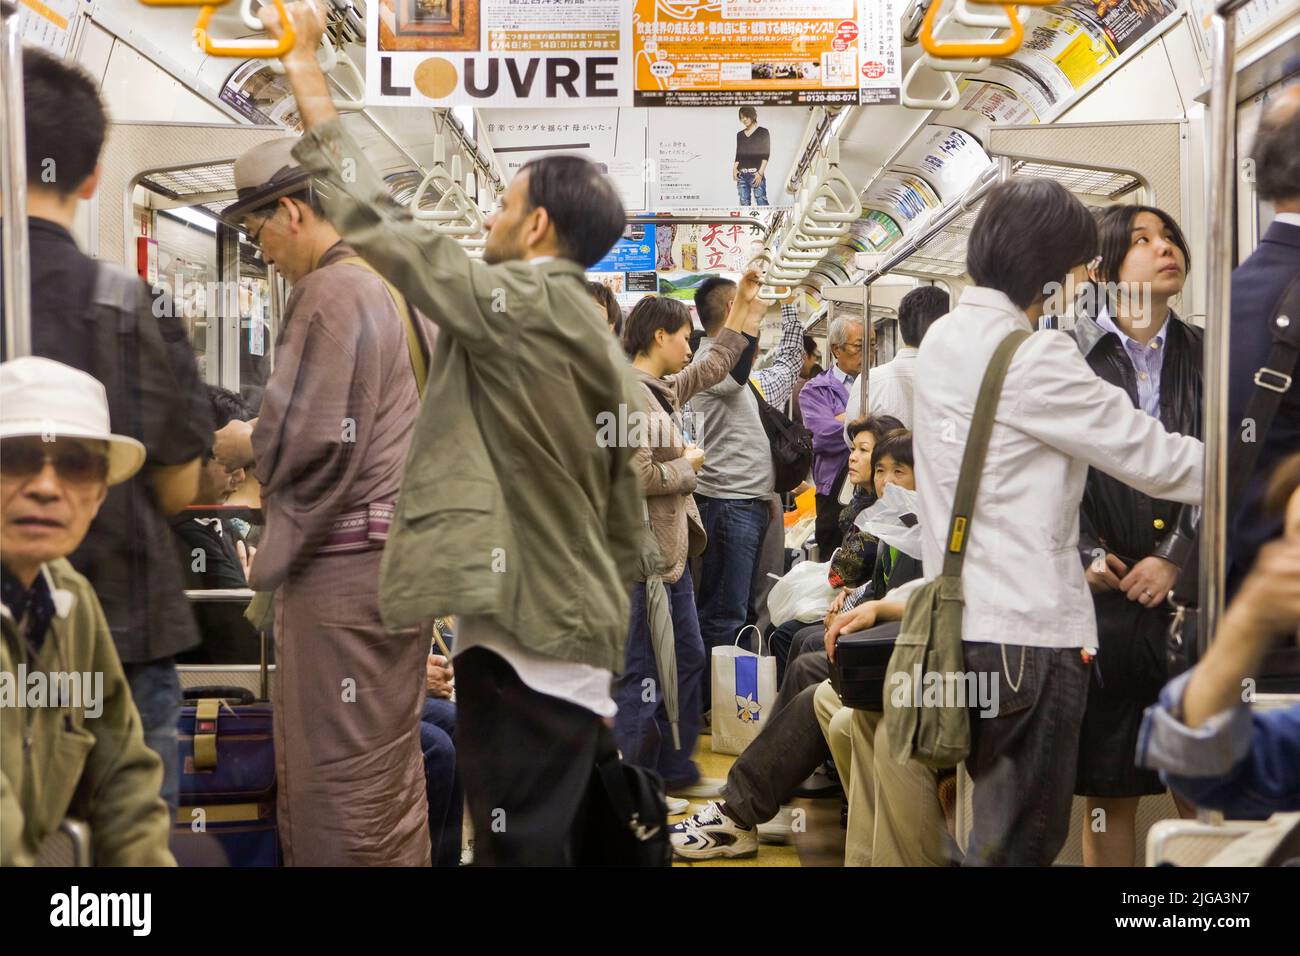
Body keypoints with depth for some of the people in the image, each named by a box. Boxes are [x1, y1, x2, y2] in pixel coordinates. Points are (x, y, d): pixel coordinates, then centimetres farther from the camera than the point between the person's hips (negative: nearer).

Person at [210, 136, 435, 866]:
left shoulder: (331, 291, -14)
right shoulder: (400, 288, 14)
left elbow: (307, 436, -20)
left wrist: (245, 444, -1)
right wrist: (267, 444, 19)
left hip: (346, 560, -10)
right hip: (397, 550, 10)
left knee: (336, 775, -1)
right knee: (389, 763, 18)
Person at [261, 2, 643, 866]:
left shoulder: (515, 305, -11)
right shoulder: (605, 352, 15)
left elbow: (374, 220, -11)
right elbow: (628, 528, 17)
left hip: (523, 643, -9)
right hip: (577, 647, 9)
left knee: (525, 849, -1)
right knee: (566, 844, 17)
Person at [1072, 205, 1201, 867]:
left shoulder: (1203, 355, 10)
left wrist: (1175, 559, -7)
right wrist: (1087, 555, -9)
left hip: (1187, 590, 2)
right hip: (1103, 592, -2)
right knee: (1108, 787, 4)